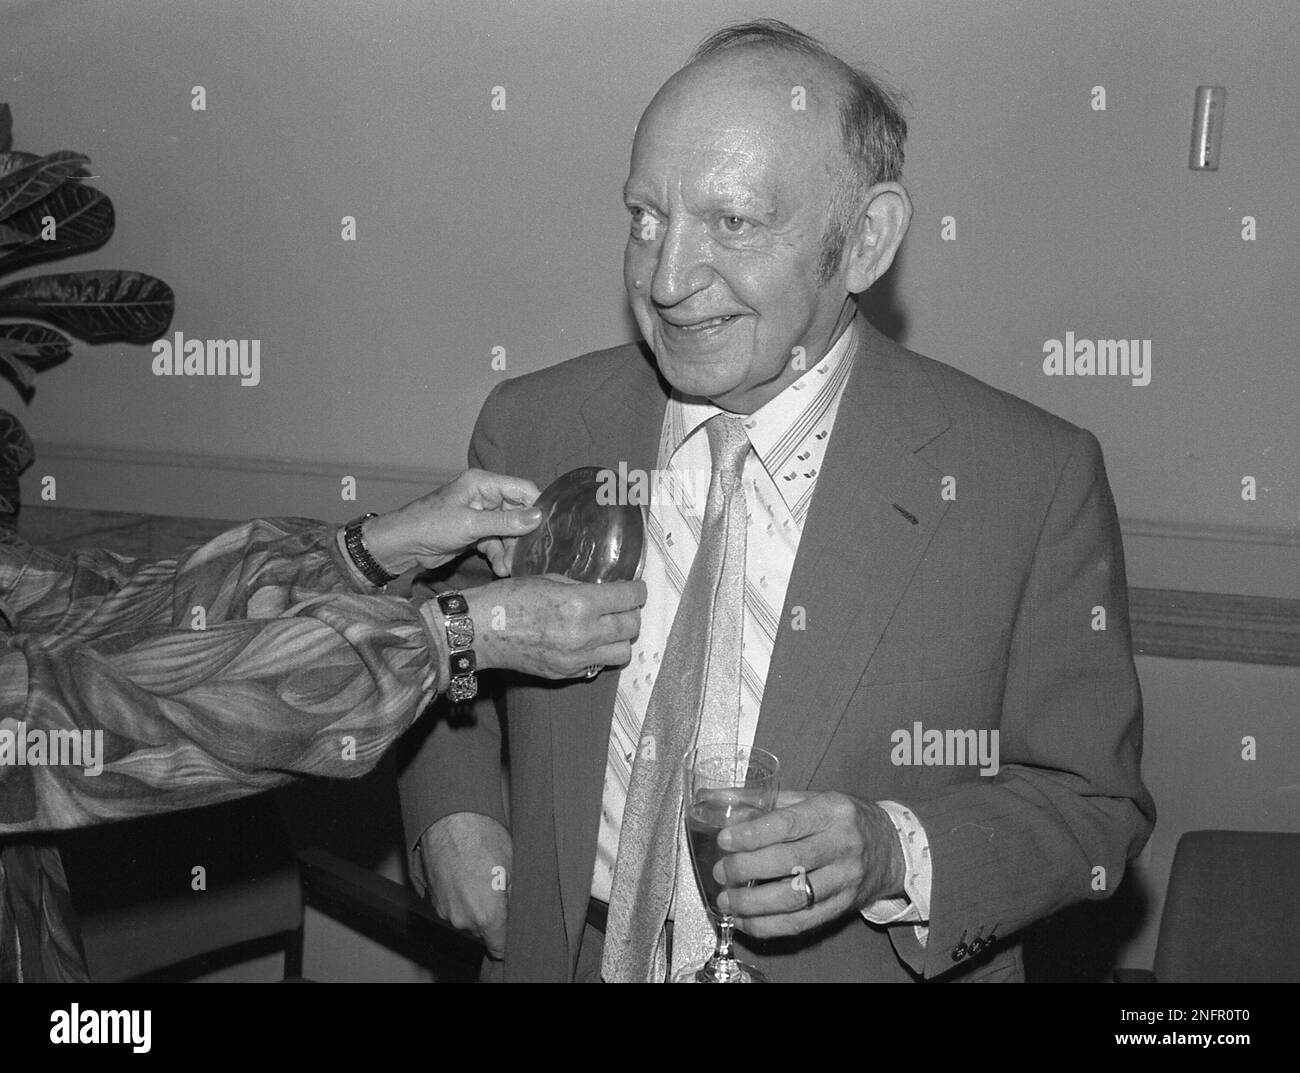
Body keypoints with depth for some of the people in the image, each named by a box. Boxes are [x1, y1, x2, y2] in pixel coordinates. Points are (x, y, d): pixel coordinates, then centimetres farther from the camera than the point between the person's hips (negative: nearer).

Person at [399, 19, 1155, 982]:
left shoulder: (1035, 481, -17)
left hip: (856, 962, -2)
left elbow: (1093, 804, -10)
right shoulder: (530, 430, -8)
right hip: (568, 956, 3)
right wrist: (452, 811, -8)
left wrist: (891, 853, -26)